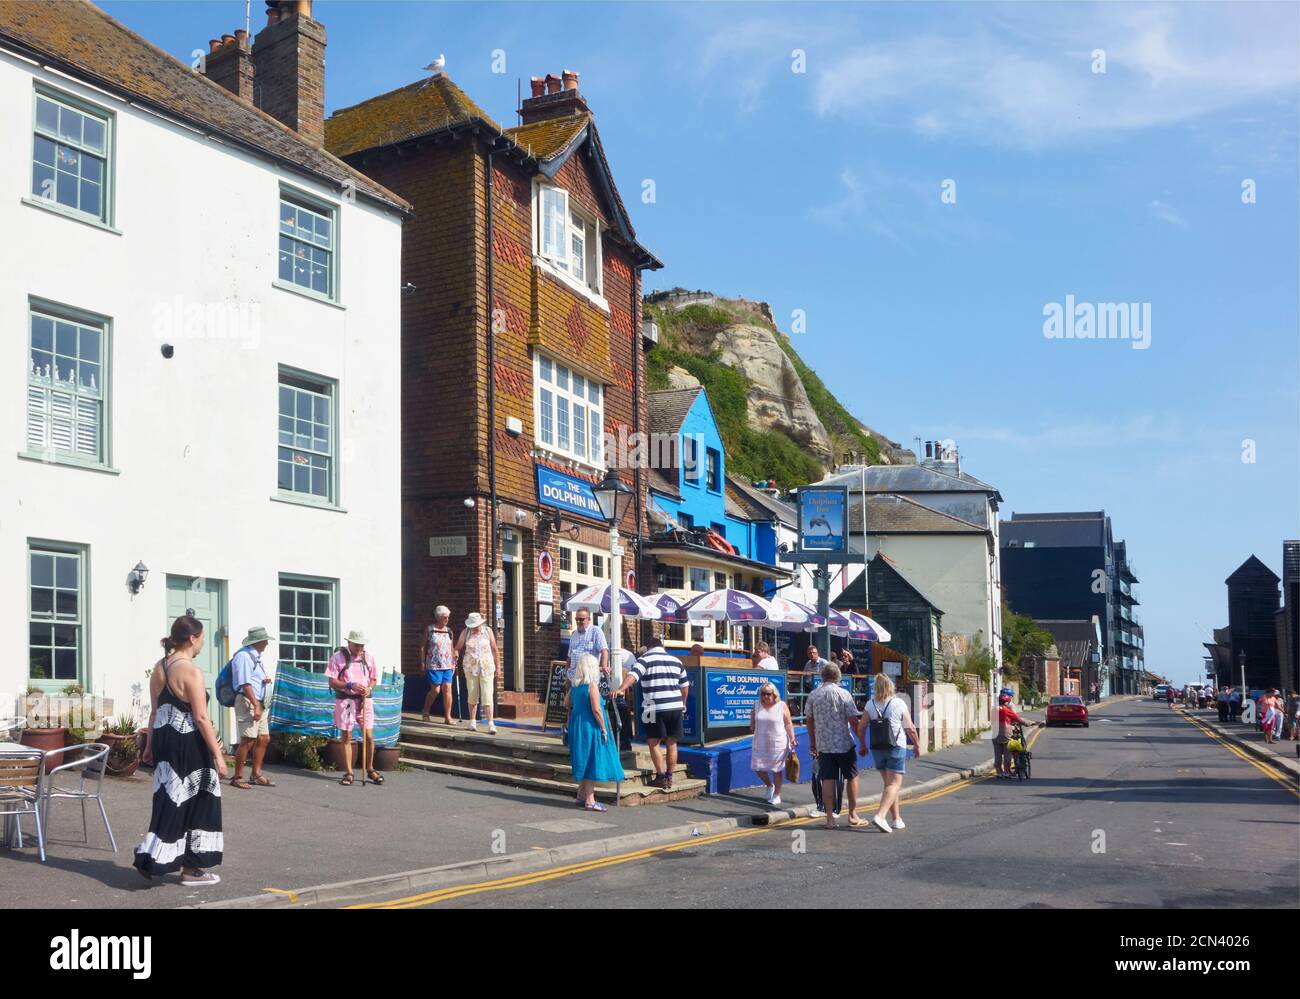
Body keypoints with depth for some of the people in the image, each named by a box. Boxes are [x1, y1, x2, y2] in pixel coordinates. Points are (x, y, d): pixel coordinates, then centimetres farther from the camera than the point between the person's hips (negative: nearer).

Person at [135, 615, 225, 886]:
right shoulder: (191, 671, -16)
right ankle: (191, 869, 10)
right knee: (194, 803, 4)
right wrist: (218, 754, -16)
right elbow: (201, 717, -18)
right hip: (188, 744, -8)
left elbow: (155, 711, 14)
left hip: (163, 740, 8)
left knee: (171, 802, 16)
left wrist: (151, 746, 21)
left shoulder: (159, 667, 8)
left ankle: (151, 861, 18)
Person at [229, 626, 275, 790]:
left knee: (264, 738, 11)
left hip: (259, 702, 10)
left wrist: (264, 680, 4)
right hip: (248, 702, -10)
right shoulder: (243, 656, -13)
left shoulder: (256, 656, 15)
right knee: (248, 740, -8)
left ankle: (257, 774, 20)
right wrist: (255, 706, -22)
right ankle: (237, 777, 0)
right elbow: (245, 684, -19)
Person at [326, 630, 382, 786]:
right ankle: (349, 773, 12)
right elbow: (332, 682, -7)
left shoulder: (368, 657, 6)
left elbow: (374, 679, 14)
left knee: (368, 736, 0)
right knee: (346, 737, 4)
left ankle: (370, 769, 18)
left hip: (364, 700, 2)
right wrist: (350, 685, -19)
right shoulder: (338, 657, -5)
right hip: (345, 700, -2)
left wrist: (369, 688, -8)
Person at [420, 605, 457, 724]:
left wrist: (453, 663, 11)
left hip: (447, 666, 4)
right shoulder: (429, 630, 0)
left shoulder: (449, 631, 12)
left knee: (448, 689, -3)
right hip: (433, 665, -4)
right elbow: (422, 647, 1)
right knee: (435, 690, -5)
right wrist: (423, 663, -3)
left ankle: (447, 717, 1)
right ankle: (425, 712, 17)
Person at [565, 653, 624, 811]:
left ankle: (582, 796, 24)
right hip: (590, 727, -8)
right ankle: (589, 800, -2)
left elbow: (567, 704, 16)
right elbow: (596, 710, -20)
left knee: (583, 762, 17)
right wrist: (604, 729, -13)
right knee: (593, 762, -2)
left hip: (576, 725, 8)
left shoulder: (575, 685, 7)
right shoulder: (592, 685, -16)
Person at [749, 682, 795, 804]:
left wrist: (792, 738, -9)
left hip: (778, 744, -3)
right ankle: (769, 785, 30)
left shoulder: (782, 706, -5)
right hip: (761, 743, 4)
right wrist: (752, 727, -2)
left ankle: (777, 795, 16)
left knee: (777, 769, 3)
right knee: (758, 767, 3)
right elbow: (753, 722, 16)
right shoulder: (757, 706, 4)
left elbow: (788, 724, -3)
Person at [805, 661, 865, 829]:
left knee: (828, 780, 4)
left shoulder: (813, 695, 2)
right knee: (852, 777, 13)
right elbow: (853, 721, -10)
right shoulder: (843, 694, -9)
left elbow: (809, 720, 9)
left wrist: (812, 742, 21)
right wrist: (862, 743, -2)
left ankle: (830, 818, 3)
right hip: (844, 743, -3)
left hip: (823, 744, 3)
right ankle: (853, 815, 17)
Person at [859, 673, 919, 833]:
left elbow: (861, 727, 3)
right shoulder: (899, 704, -8)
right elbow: (910, 729, -5)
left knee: (887, 783, 16)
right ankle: (880, 815, -23)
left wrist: (862, 745, 17)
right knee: (894, 784, -5)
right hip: (896, 748, -4)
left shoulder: (870, 704, 1)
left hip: (877, 749, 4)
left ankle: (896, 818, 22)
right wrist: (917, 744, 10)